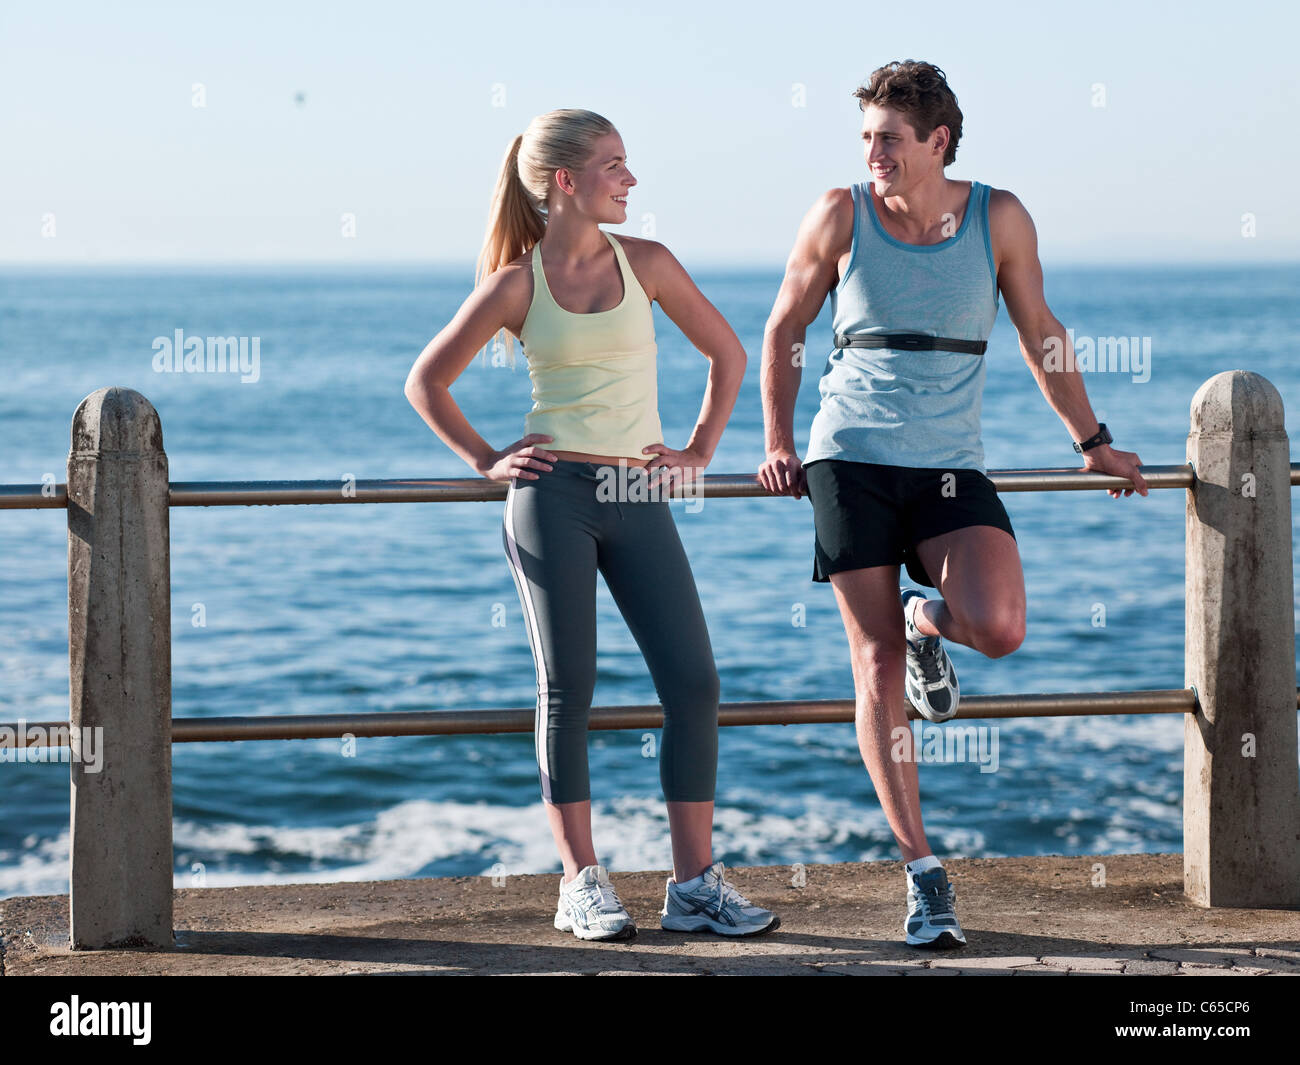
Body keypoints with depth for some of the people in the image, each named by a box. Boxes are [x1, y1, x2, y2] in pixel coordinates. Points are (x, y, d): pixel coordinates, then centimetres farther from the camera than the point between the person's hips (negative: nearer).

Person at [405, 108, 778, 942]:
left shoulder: (646, 263, 5)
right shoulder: (516, 284, -1)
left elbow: (728, 354, 16)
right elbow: (427, 382, 8)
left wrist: (699, 451, 10)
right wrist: (488, 462, 2)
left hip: (639, 499, 3)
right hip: (554, 496, -3)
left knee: (695, 684, -4)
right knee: (567, 691, 0)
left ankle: (696, 884, 4)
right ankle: (582, 884, 9)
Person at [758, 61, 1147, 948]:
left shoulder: (998, 218, 1)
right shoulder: (841, 215, 0)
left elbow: (1040, 332, 14)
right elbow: (784, 330, 12)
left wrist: (1092, 440, 19)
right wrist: (777, 443, 9)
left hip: (950, 467, 0)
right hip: (851, 460, 0)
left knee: (999, 628, -24)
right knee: (877, 668, -4)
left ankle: (927, 622, 16)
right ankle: (924, 875, 4)